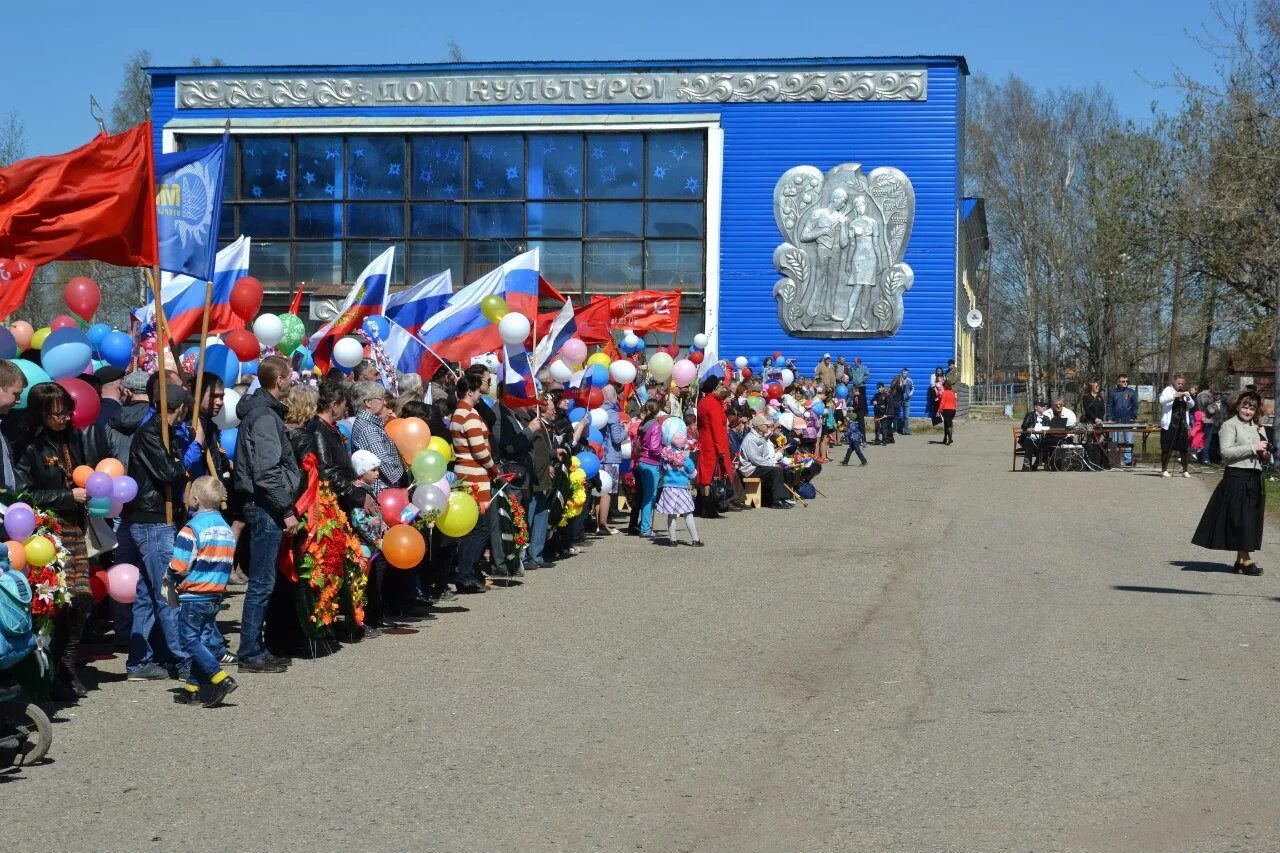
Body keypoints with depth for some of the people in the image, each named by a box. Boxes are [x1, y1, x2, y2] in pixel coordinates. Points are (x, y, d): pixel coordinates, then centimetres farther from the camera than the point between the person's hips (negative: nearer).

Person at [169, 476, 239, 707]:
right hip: (216, 596, 8)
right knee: (201, 639, 12)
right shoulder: (227, 529, 10)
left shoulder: (192, 529, -15)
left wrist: (176, 582, 2)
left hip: (192, 596, -8)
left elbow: (178, 567, -17)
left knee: (190, 640, -2)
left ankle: (221, 679, -14)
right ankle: (193, 687, 14)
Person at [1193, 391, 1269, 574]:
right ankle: (1246, 561, -3)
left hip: (1255, 479, 7)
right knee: (1240, 519, -8)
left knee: (1252, 521, 6)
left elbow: (1265, 454, 27)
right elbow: (1226, 451, -17)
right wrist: (1253, 448, -18)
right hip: (1236, 478, -7)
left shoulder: (1258, 428, 18)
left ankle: (1240, 561, 13)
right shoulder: (1229, 425, -4)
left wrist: (1266, 455, 3)